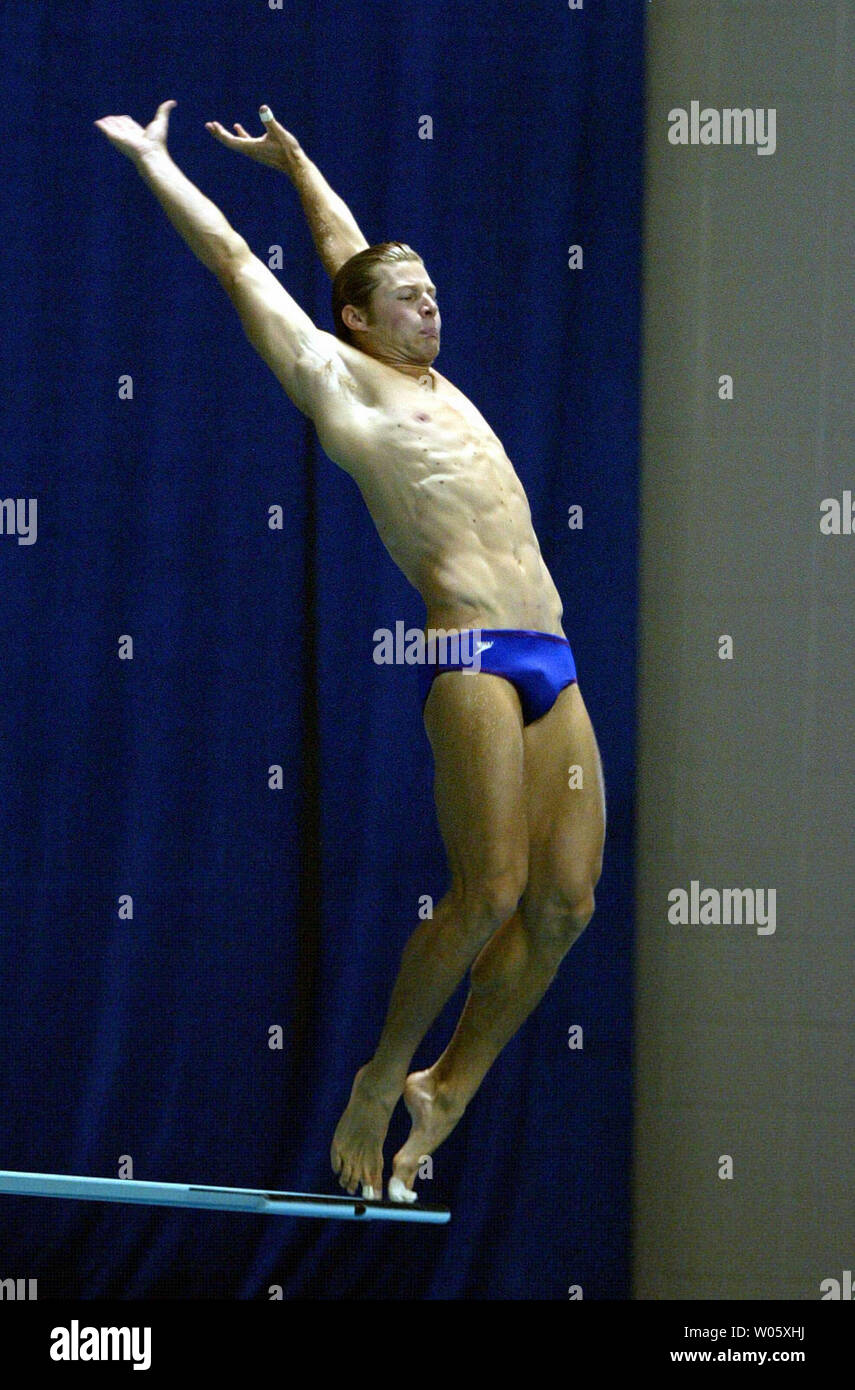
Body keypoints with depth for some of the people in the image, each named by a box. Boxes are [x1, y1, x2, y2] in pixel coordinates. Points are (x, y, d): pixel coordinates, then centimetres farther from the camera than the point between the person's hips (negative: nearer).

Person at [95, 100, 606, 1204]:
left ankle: (448, 1089, 10)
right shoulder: (338, 378, 6)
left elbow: (348, 252, 39)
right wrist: (150, 159, 21)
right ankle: (381, 1080, 2)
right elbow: (235, 261, 12)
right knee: (490, 890, -14)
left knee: (566, 897, 0)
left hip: (552, 657, 7)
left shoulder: (429, 383, 24)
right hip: (469, 649, -7)